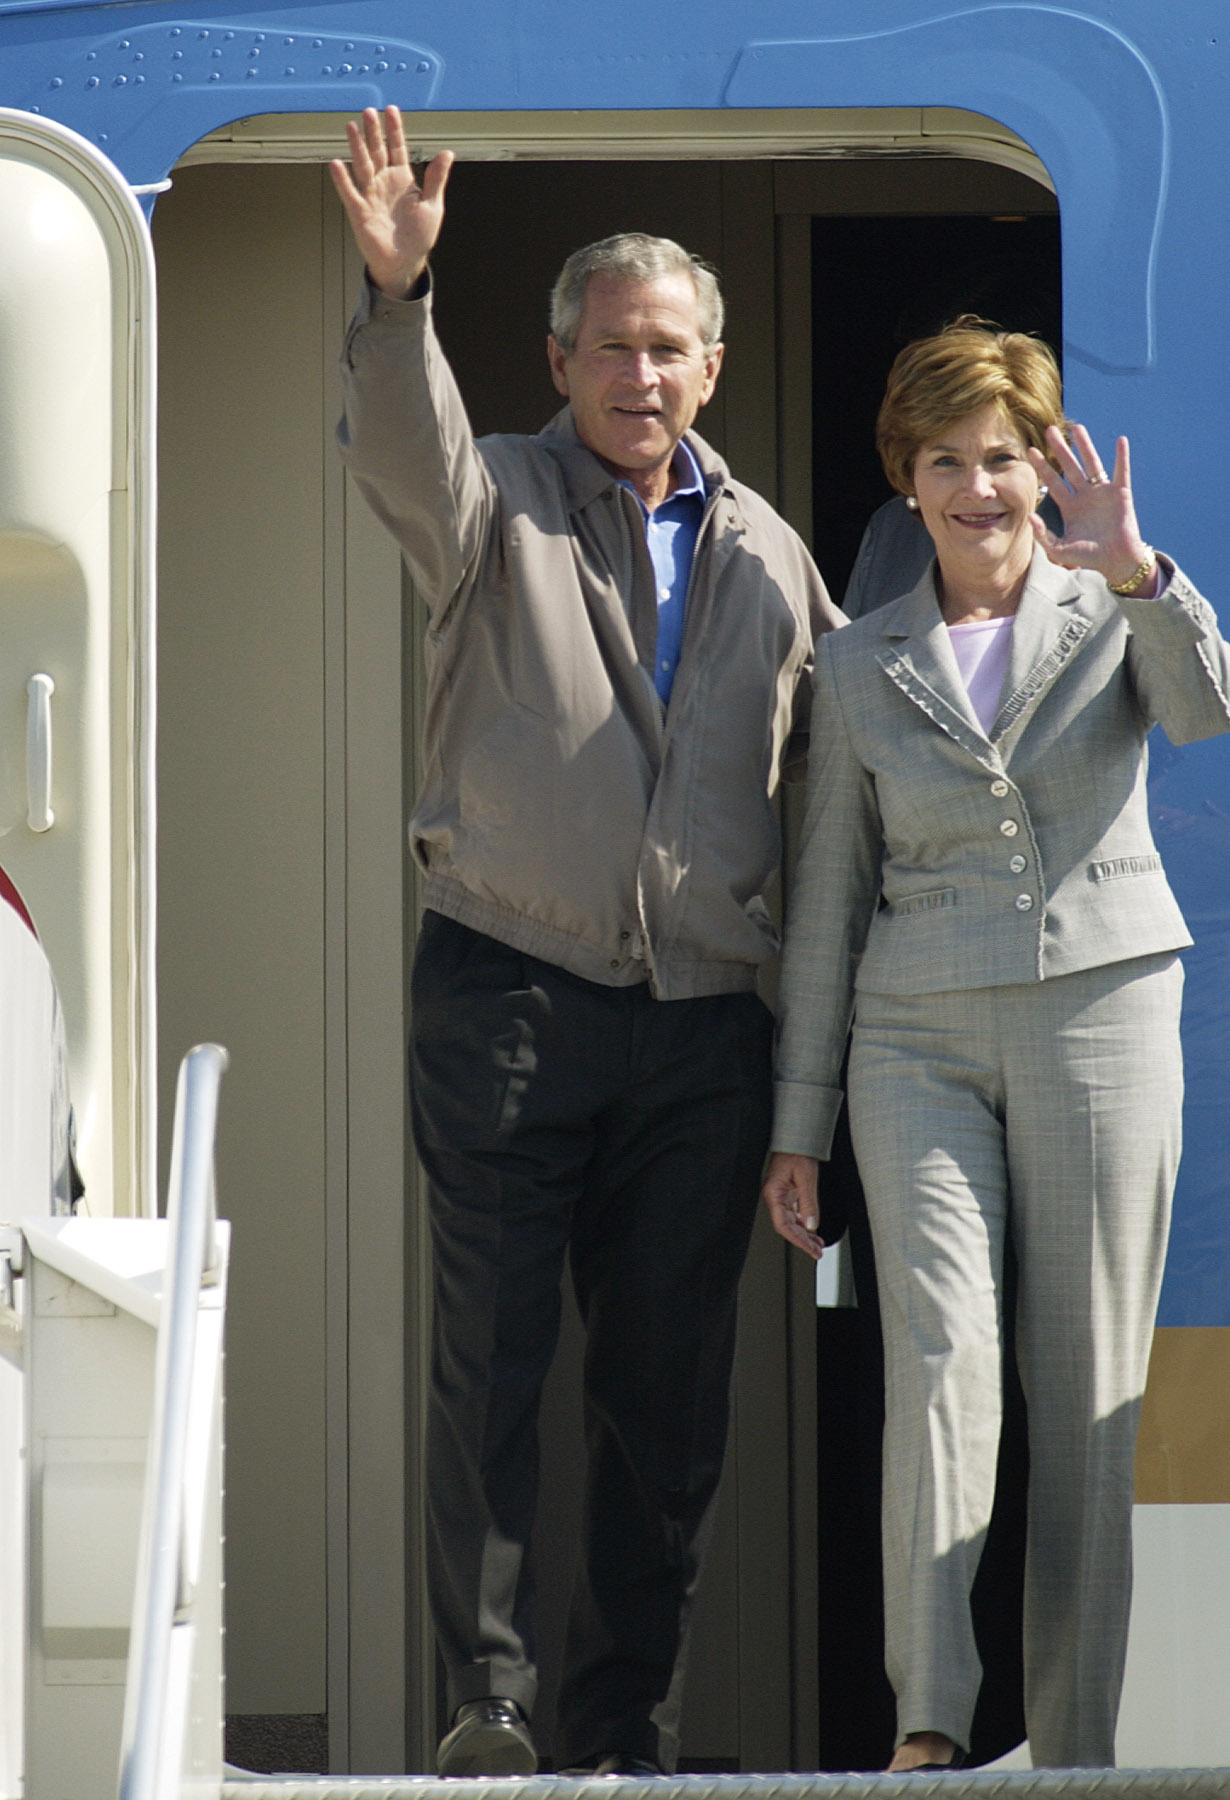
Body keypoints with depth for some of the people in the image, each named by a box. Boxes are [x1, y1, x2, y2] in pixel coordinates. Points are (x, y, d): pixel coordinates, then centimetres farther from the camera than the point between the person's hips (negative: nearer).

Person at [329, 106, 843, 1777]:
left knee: (670, 1391, 5)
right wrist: (397, 290, -37)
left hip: (704, 1024, 3)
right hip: (512, 995, -3)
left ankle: (628, 1733, 12)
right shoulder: (500, 504, 3)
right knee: (494, 1357, -6)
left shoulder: (771, 556, 15)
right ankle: (487, 1699, -1)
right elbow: (398, 447, -19)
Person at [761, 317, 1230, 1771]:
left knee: (1087, 1391, -2)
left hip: (1099, 1013, 0)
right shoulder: (861, 667, 11)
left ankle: (1075, 1750, 3)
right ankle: (930, 1723, -24)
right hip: (920, 1039, 1)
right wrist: (796, 1127, 10)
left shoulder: (1112, 617, 7)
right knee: (940, 1351, -18)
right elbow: (829, 897, 13)